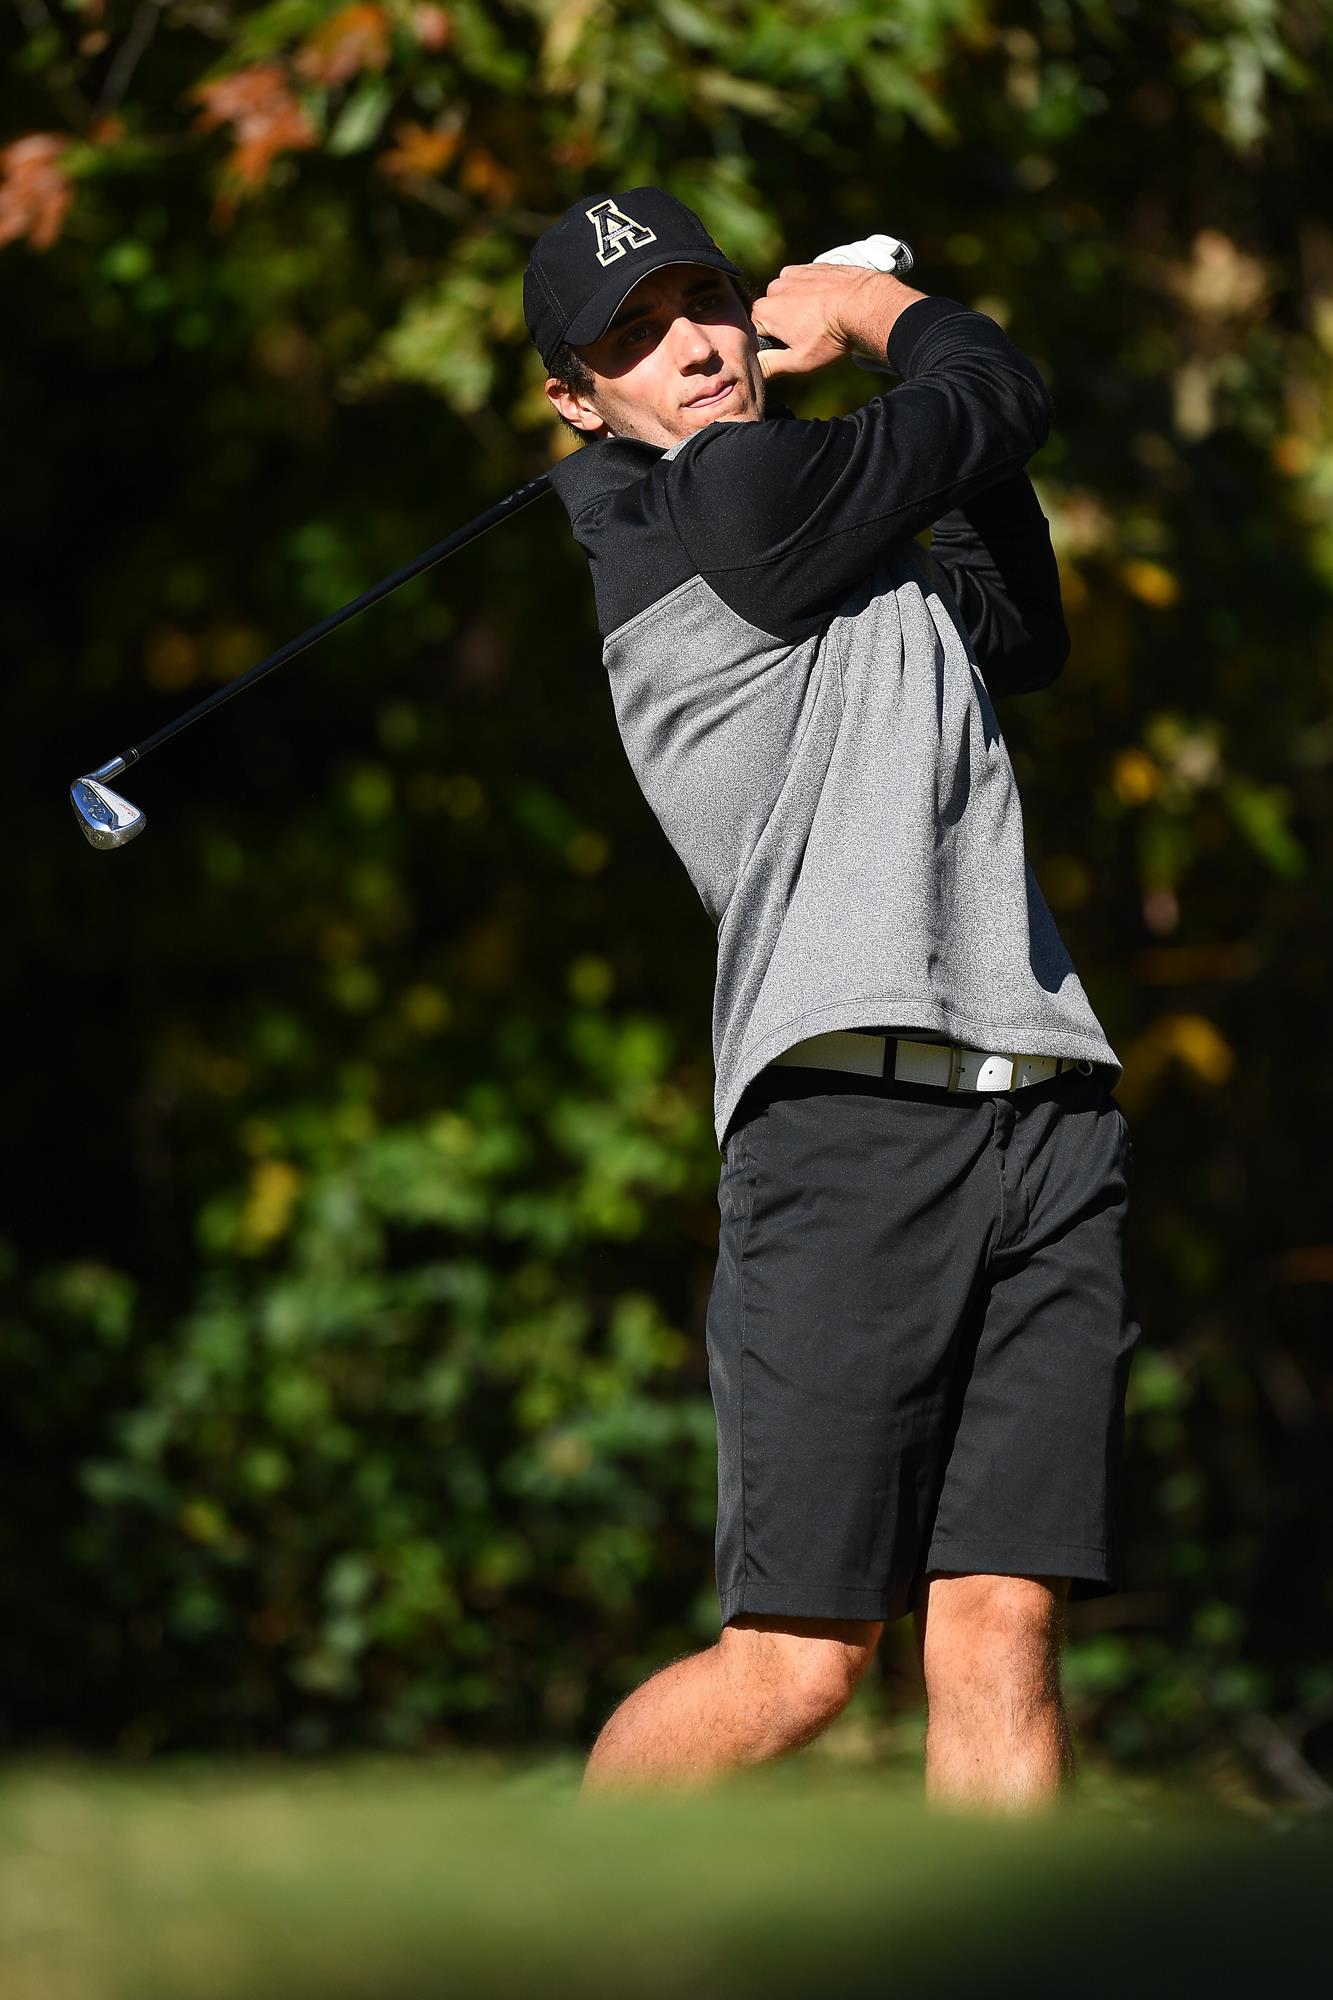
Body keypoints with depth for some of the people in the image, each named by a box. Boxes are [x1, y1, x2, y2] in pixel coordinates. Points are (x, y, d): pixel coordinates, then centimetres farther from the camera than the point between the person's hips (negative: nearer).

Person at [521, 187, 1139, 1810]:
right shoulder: (745, 491, -1)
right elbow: (1006, 399, 8)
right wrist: (884, 315, 30)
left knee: (1000, 1627, -4)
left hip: (1042, 1108, 8)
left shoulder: (846, 574, 25)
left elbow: (1025, 637, 40)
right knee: (796, 1665, -8)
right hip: (851, 1118, -8)